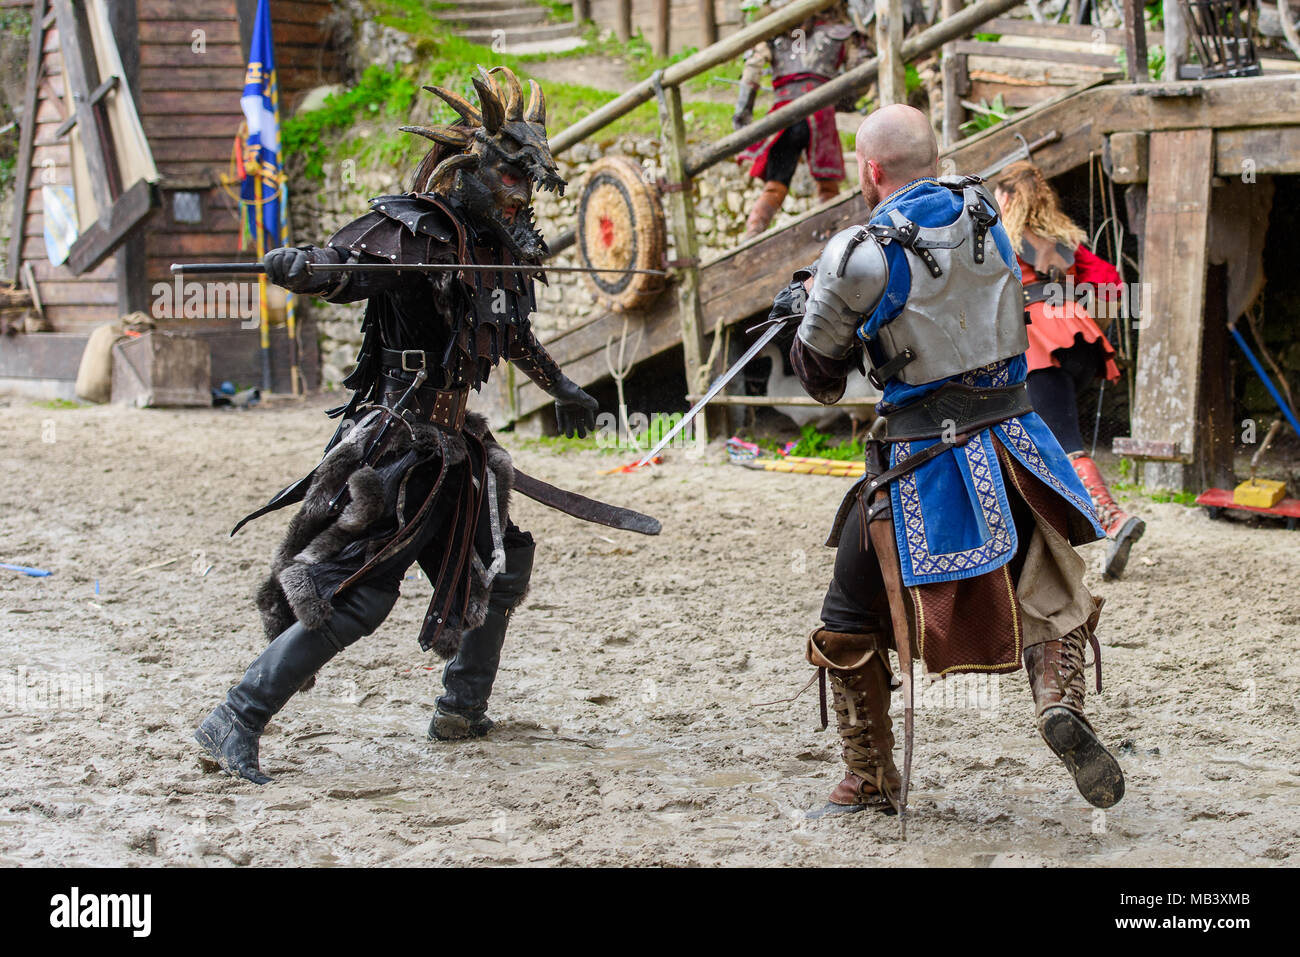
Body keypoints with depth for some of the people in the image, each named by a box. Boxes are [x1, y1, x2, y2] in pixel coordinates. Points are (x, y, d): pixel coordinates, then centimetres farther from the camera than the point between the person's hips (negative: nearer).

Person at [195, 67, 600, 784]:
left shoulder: (502, 246, 13)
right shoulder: (412, 231, -13)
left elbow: (513, 331, 30)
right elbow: (336, 268, -26)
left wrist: (561, 387, 38)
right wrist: (297, 267, -47)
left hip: (451, 443, 10)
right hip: (395, 446, -9)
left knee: (502, 563, 18)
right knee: (354, 596, -16)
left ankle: (461, 711, 31)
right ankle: (233, 725, -13)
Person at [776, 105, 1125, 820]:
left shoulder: (859, 255, -12)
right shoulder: (980, 212, 4)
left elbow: (822, 380, -1)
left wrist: (815, 306, 18)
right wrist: (825, 288, 26)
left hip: (923, 460, -4)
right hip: (1011, 437, 4)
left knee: (850, 624, 14)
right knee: (1048, 586, 23)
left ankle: (871, 780, 20)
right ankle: (1060, 694, -5)